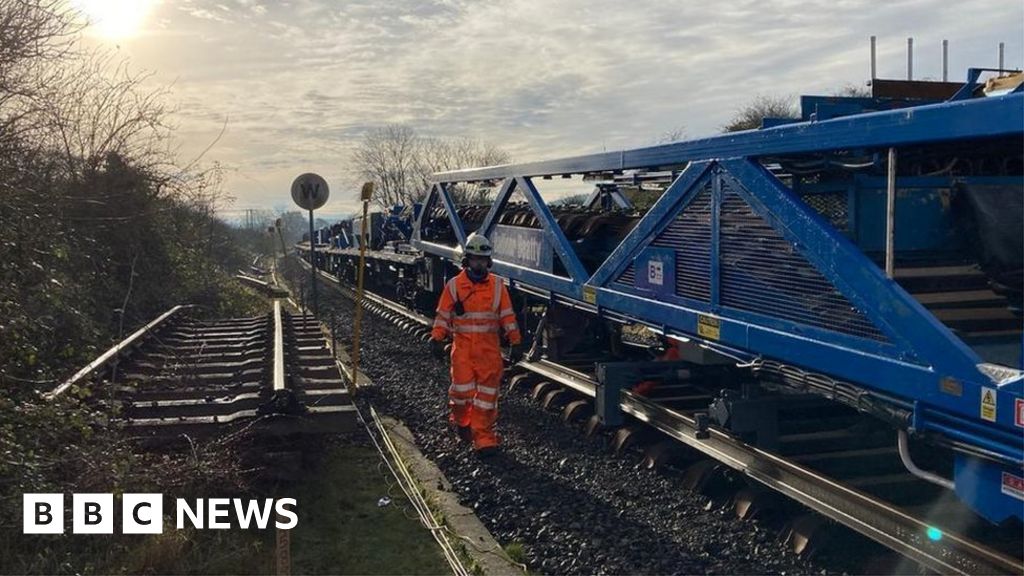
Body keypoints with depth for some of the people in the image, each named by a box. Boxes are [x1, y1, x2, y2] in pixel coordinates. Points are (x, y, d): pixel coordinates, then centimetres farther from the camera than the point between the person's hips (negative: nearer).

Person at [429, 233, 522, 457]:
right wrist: (437, 339, -3)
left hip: (490, 348, 1)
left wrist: (515, 342, 4)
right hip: (463, 346, -1)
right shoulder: (454, 285, 1)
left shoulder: (497, 286, 4)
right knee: (462, 389, -4)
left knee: (487, 393, 0)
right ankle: (461, 419, 27)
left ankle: (483, 437, 7)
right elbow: (443, 315, 5)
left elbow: (508, 316, 7)